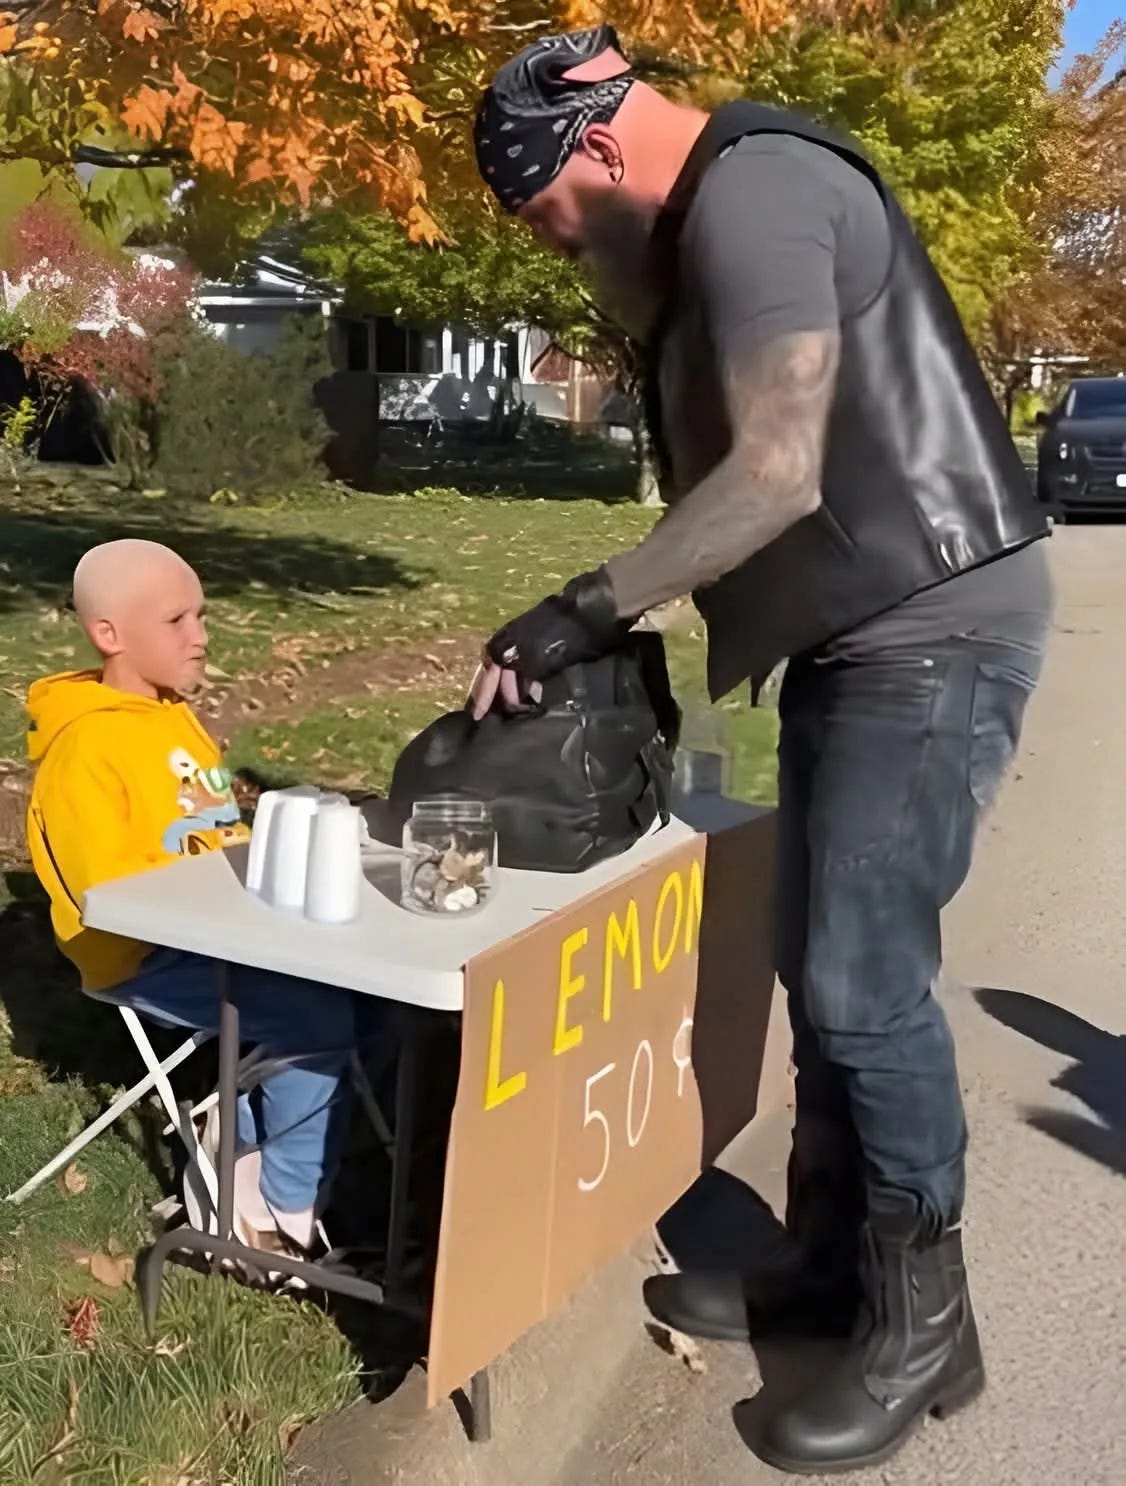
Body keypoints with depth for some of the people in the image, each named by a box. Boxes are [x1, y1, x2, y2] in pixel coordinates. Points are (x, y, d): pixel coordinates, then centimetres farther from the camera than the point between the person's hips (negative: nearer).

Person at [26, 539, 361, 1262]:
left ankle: (246, 1144, 7)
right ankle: (284, 1210, -2)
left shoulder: (177, 717, 11)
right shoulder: (84, 750, -16)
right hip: (147, 957, -8)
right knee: (322, 1019, -24)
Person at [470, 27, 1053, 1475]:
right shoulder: (713, 221, 16)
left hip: (933, 629, -10)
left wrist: (587, 609, -20)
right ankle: (829, 1263, 25)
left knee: (863, 981, -7)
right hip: (851, 636, 10)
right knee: (819, 965, 12)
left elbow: (778, 475, -25)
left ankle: (922, 1321, 11)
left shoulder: (751, 195, -16)